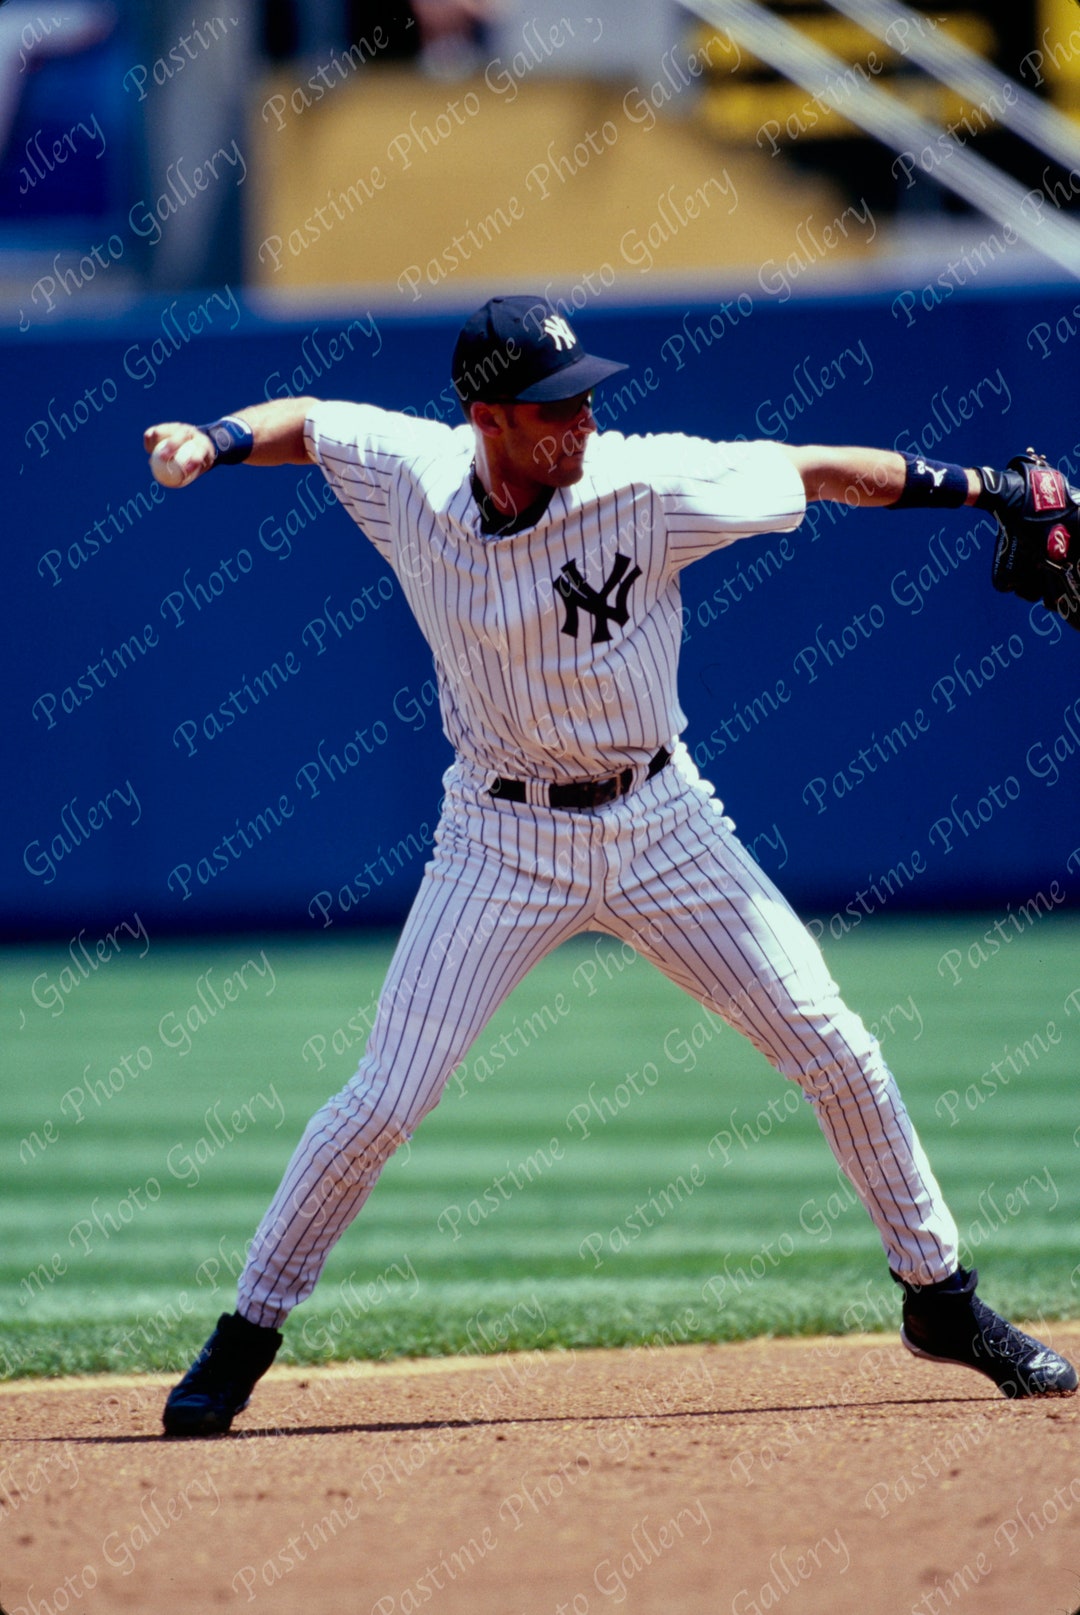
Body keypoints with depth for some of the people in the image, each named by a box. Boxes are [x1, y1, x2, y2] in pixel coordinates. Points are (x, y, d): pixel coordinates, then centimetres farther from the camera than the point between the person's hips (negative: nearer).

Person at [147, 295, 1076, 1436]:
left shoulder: (645, 486, -19)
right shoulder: (411, 475, -13)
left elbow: (817, 472, -10)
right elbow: (309, 422, 6)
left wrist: (980, 489, -13)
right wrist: (216, 441, -12)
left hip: (659, 823, 0)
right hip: (502, 838, 0)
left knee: (835, 1053, 0)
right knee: (384, 1098, -8)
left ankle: (939, 1298, 18)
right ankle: (248, 1332, 8)